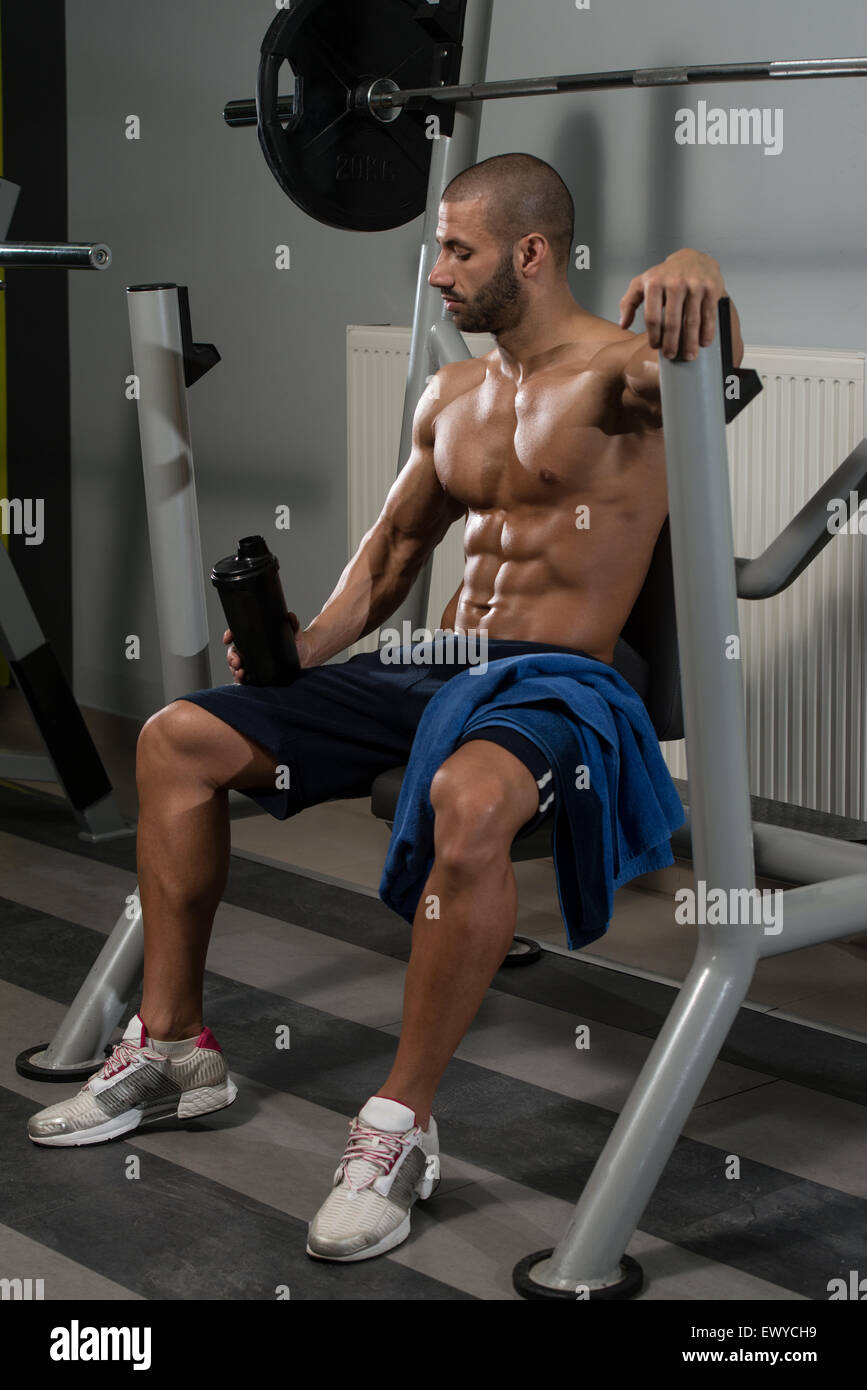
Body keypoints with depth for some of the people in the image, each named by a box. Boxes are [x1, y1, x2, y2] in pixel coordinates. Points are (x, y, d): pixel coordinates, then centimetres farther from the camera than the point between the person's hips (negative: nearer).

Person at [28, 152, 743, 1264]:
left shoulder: (619, 368, -7)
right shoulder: (451, 397, 17)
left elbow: (703, 358, -31)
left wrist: (690, 280, -54)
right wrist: (311, 642, 10)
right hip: (431, 667, 8)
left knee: (468, 800, -42)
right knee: (176, 740, -1)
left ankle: (400, 1125, -29)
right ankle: (171, 1046, 6)